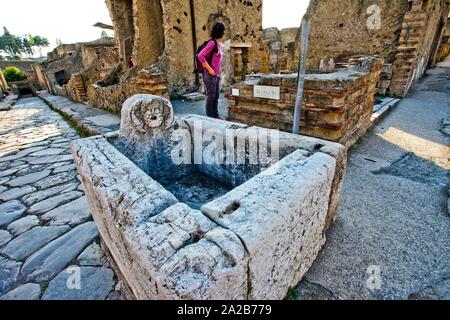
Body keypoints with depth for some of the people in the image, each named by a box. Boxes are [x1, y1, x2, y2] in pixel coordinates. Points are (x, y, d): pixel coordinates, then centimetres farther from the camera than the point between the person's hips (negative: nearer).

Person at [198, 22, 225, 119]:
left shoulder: (219, 45, 14)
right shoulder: (212, 43, -11)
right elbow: (200, 56, -18)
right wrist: (209, 69, -18)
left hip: (217, 75, 8)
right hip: (210, 75, -8)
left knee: (216, 96, 11)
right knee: (211, 96, -3)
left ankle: (215, 115, 20)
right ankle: (209, 116, 8)